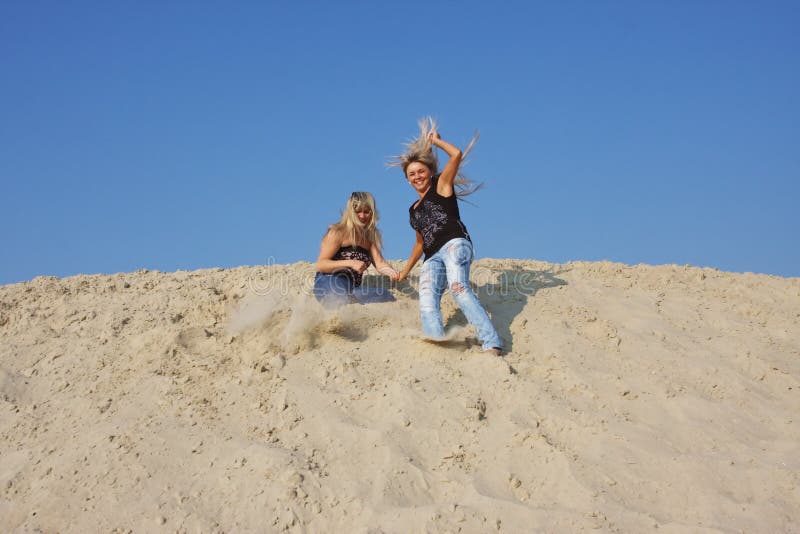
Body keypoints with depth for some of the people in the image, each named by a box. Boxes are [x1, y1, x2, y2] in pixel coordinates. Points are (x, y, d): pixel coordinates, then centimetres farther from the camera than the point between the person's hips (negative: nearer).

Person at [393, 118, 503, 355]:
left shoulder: (441, 186, 14)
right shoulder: (414, 210, 31)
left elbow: (457, 155, 1)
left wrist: (436, 141, 17)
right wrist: (407, 269, 40)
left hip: (455, 244, -7)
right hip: (432, 258, 7)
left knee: (457, 286, -34)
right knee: (427, 302, -22)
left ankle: (491, 343, -44)